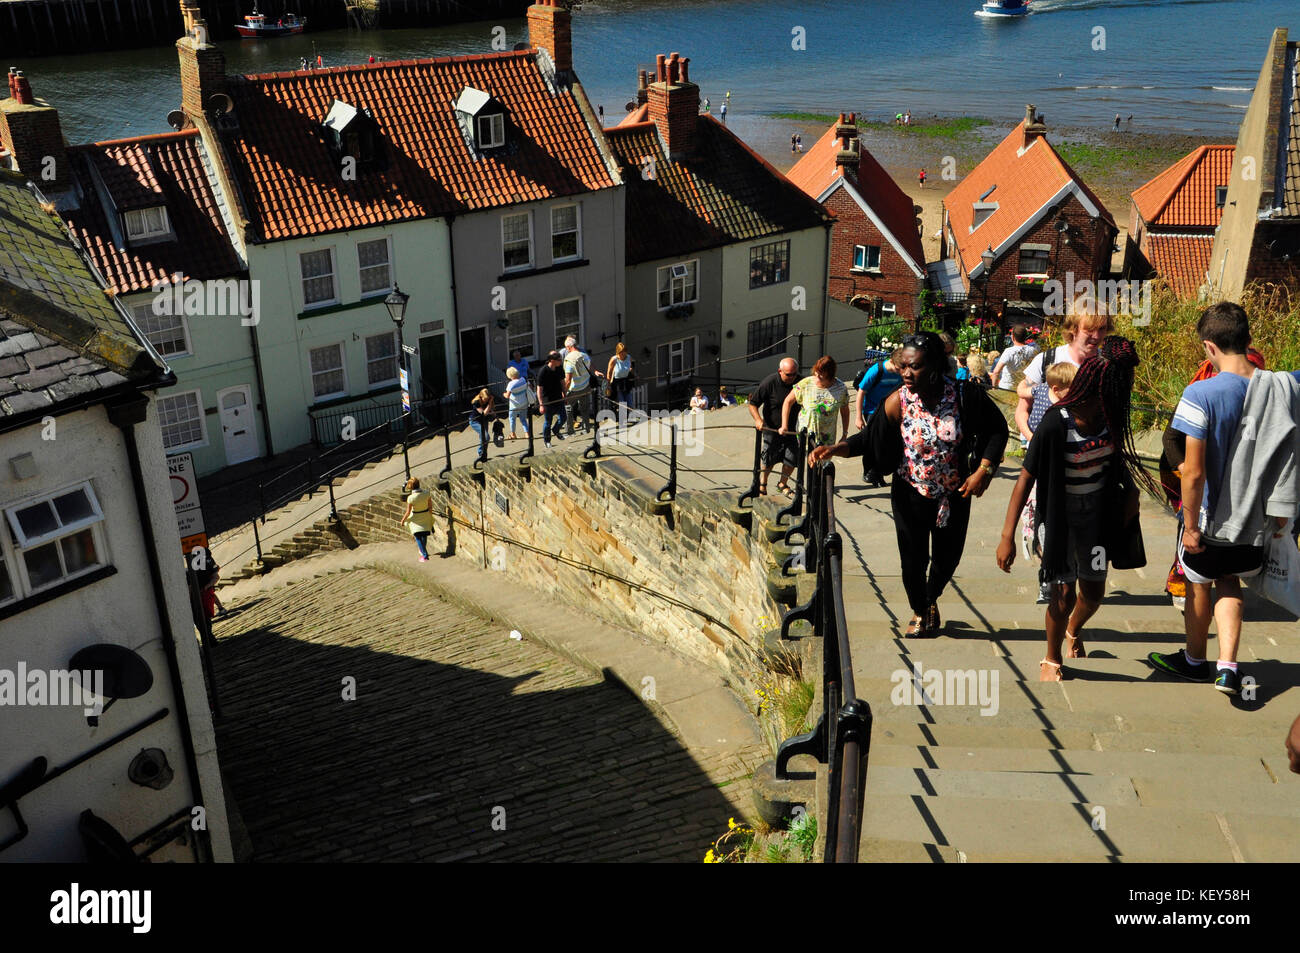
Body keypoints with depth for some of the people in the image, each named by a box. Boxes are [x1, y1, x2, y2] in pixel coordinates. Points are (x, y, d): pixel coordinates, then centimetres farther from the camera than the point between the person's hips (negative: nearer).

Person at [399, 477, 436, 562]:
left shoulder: (411, 498, -27)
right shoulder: (427, 493, -18)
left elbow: (408, 512, -16)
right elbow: (430, 506, -5)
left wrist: (403, 520, 3)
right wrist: (430, 516, 12)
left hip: (416, 519, -4)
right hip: (426, 517, 4)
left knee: (418, 537, 9)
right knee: (424, 536, 23)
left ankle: (425, 556, 6)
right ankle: (423, 551, 44)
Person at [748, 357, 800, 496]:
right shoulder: (769, 382, -17)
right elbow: (752, 404, -10)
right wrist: (758, 420, -26)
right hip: (772, 428, -3)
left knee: (792, 459, -1)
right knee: (769, 460, 6)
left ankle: (783, 483, 24)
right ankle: (762, 484, 30)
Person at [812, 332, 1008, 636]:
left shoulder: (964, 395, -18)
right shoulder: (897, 402, -18)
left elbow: (997, 429, -5)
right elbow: (869, 439, -11)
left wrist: (984, 470, -14)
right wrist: (835, 448, -28)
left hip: (955, 494, 1)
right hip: (911, 494, -1)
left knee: (948, 557, 17)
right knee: (913, 559, 8)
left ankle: (932, 599, 51)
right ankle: (919, 611, 39)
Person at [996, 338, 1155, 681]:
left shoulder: (1110, 416, -9)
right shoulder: (1055, 424, -26)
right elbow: (1026, 478, -21)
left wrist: (1130, 490, 1)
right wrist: (1007, 536, -21)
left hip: (1098, 514, 5)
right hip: (1060, 516, -5)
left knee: (1093, 592, 14)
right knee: (1064, 595, -4)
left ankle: (1074, 630, 49)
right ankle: (1052, 659, 24)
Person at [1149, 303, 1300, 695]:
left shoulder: (1201, 394, -23)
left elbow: (1194, 473, -23)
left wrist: (1191, 525, -11)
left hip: (1212, 520, -4)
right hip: (1257, 520, 4)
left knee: (1200, 586, 21)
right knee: (1229, 583, 26)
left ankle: (1195, 660, 40)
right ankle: (1228, 667, 15)